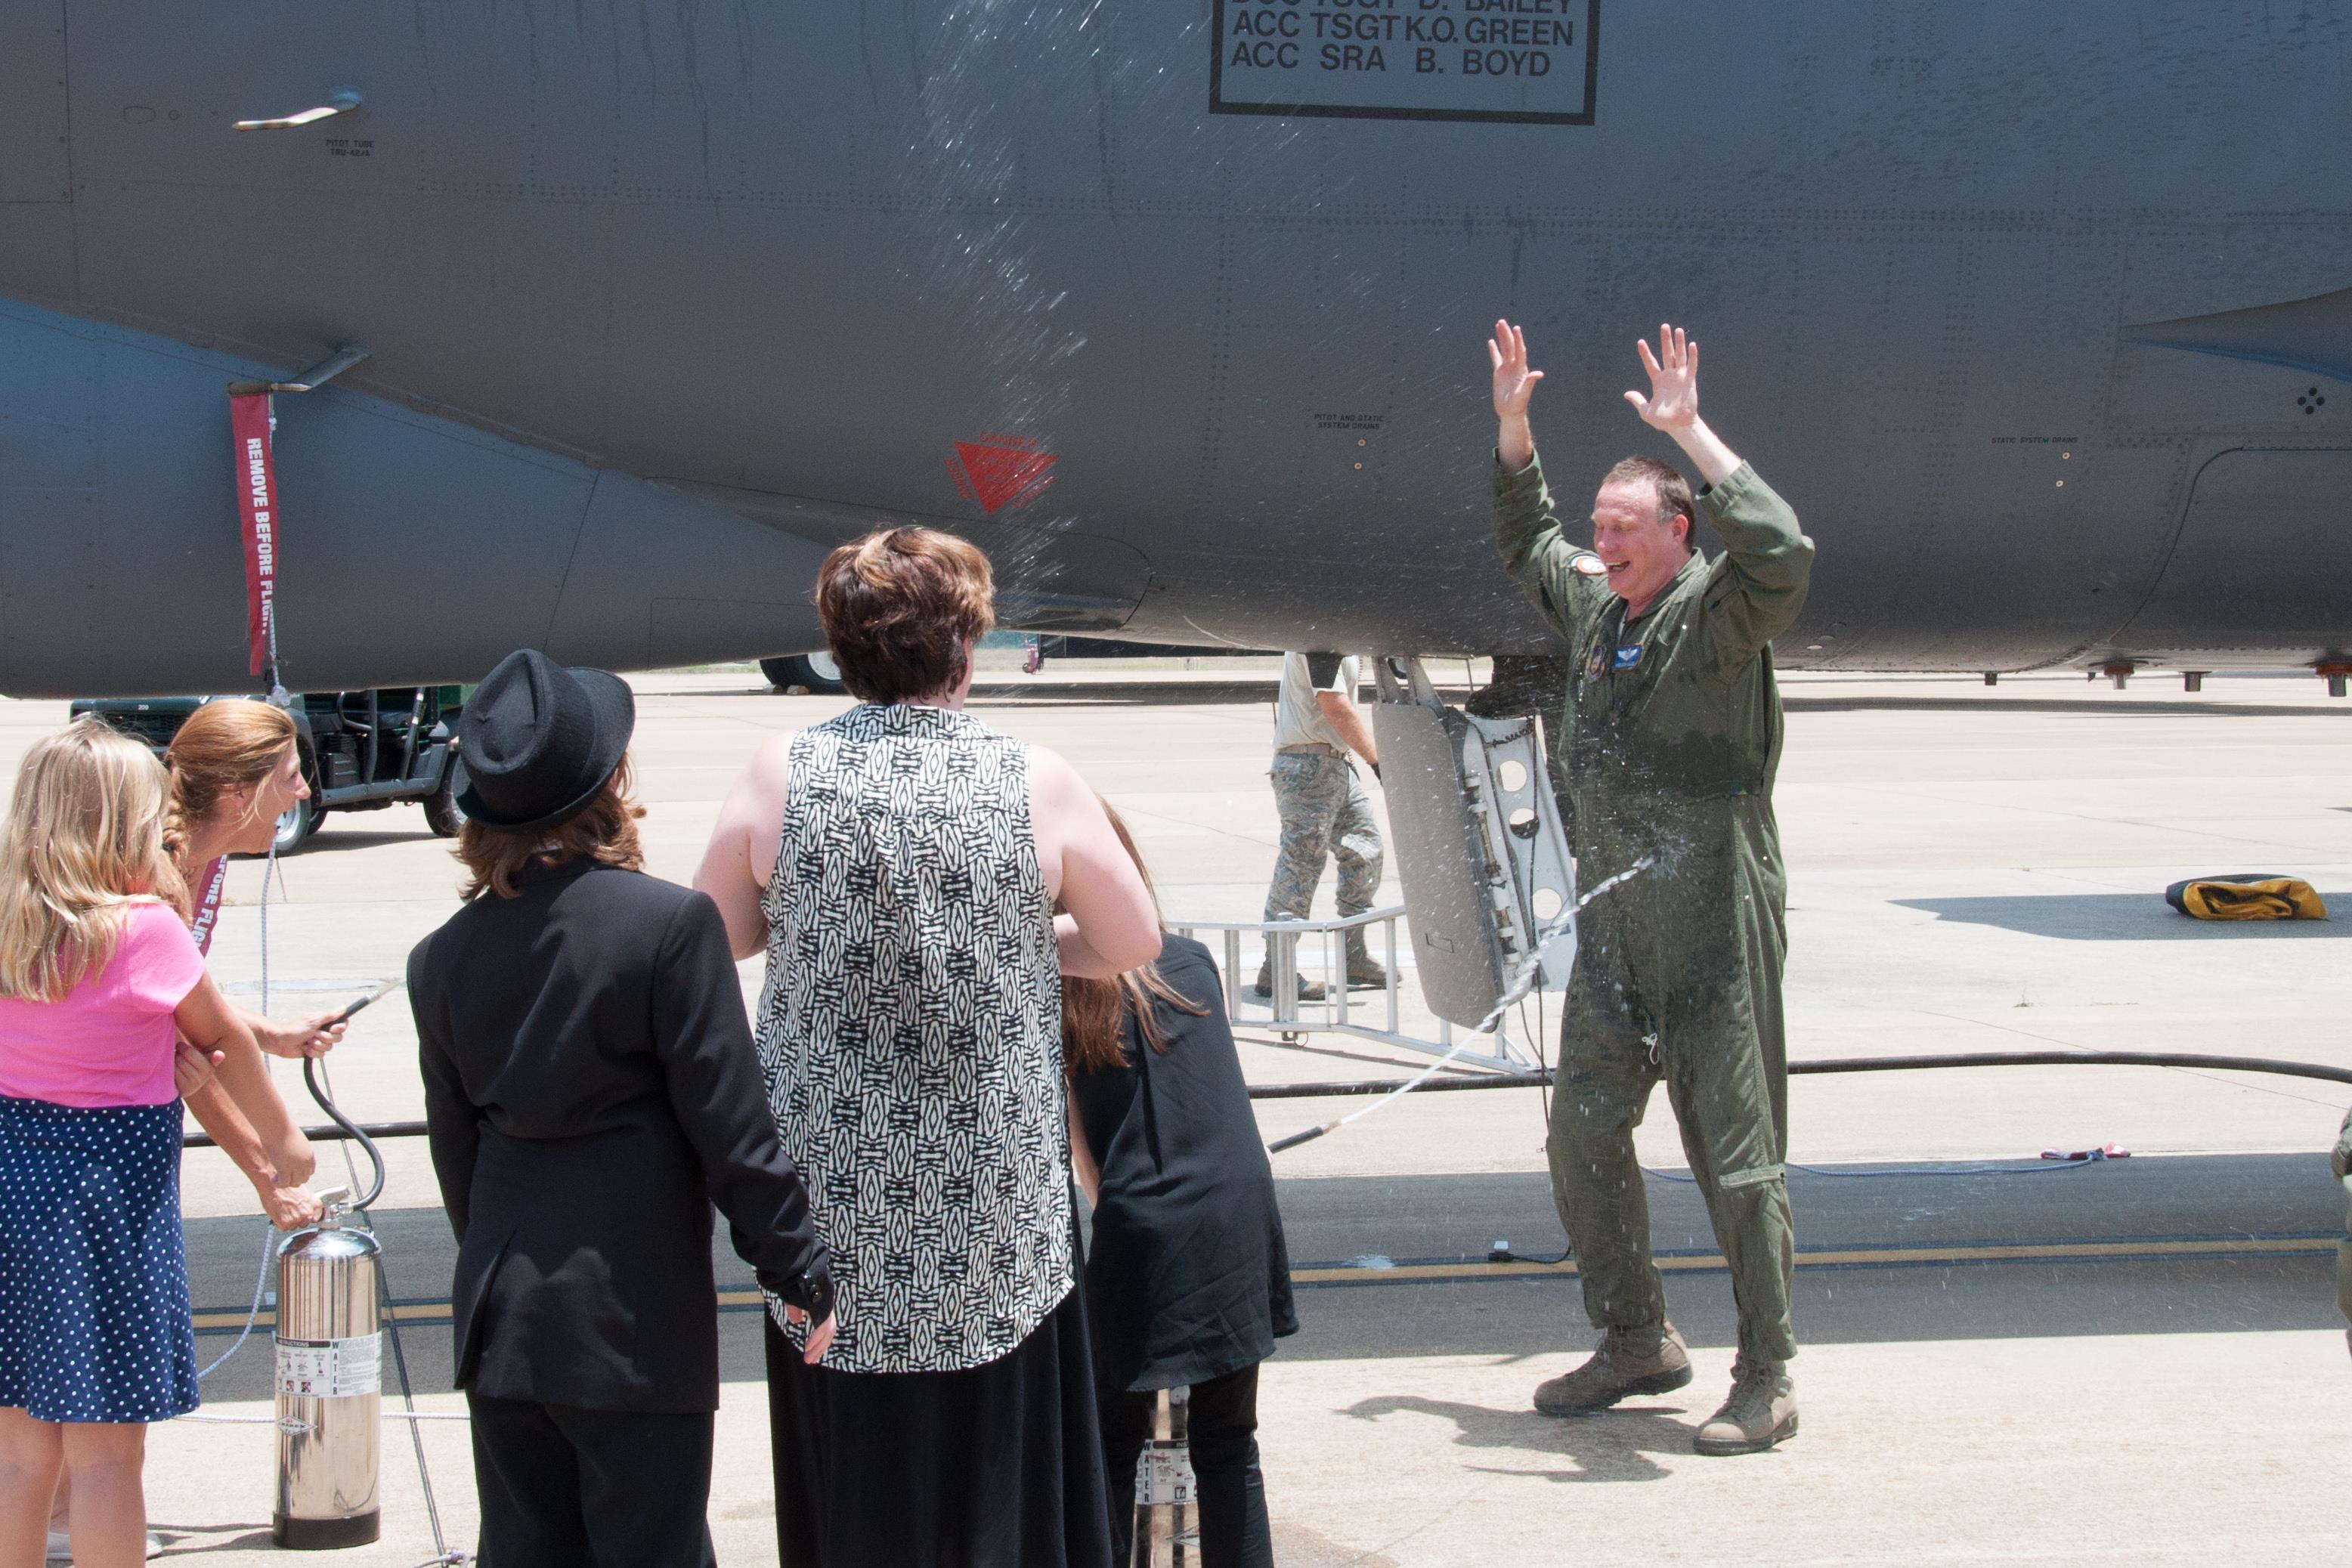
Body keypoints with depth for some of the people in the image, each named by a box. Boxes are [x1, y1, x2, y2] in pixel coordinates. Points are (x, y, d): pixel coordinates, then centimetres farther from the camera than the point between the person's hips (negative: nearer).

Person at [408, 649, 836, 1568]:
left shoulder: (442, 957, 3)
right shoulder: (669, 924, -12)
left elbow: (455, 1148, 11)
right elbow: (729, 1124, -11)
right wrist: (801, 1273, -2)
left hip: (501, 1317, 5)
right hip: (635, 1320, -5)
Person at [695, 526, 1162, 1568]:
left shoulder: (780, 778, -6)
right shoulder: (1038, 784, -8)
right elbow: (1132, 945, 2)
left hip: (835, 1205, 1)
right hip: (993, 1198, -1)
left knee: (852, 1468, 10)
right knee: (999, 1450, 10)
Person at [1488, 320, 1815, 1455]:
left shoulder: (1718, 613, -9)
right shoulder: (1590, 602, 13)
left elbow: (1783, 555, -30)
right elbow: (1525, 540, 32)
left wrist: (1689, 433, -28)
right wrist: (1513, 426, 20)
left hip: (1715, 924, -8)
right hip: (1612, 923, 8)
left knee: (1735, 1153, -3)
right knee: (1583, 1136, 12)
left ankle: (1766, 1379, 6)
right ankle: (1637, 1342, 27)